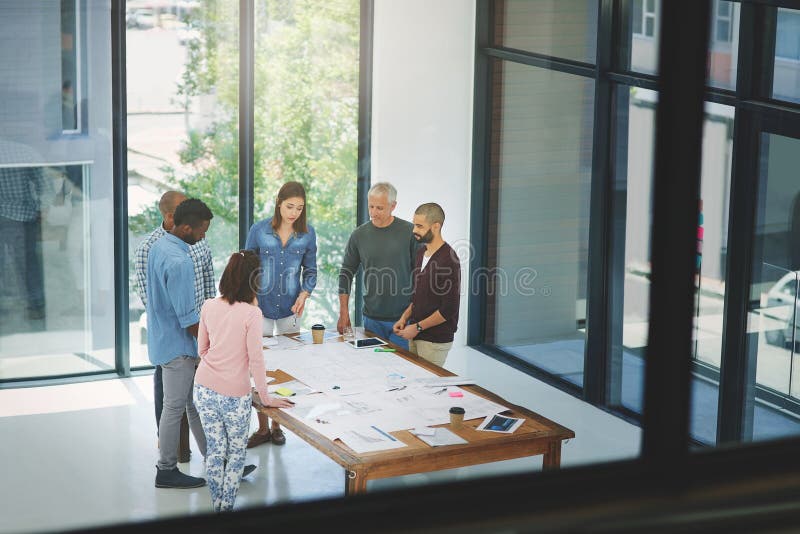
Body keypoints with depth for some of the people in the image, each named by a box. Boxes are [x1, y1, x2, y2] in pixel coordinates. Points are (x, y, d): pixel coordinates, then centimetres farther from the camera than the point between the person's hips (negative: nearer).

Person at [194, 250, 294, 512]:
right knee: (236, 453, 13)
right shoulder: (251, 313, -17)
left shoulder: (209, 306, -1)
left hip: (204, 389, 5)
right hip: (234, 394, -4)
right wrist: (265, 398, -5)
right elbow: (255, 359, -15)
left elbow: (202, 349, 9)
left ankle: (217, 507, 20)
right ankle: (227, 508, 14)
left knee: (215, 451, 14)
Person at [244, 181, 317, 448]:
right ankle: (262, 428, 10)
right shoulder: (259, 230, -6)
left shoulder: (307, 233, -1)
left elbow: (310, 270, 8)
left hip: (290, 308, 1)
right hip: (261, 306, -1)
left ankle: (277, 425, 19)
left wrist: (304, 294, -10)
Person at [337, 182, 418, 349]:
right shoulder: (359, 235, 3)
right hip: (372, 319, 2)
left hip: (403, 317, -2)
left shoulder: (409, 232, -3)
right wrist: (344, 313, 4)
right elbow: (346, 274, 9)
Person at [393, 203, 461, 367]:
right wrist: (405, 317, 6)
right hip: (416, 335, 8)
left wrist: (418, 327, -14)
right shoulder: (421, 253, 11)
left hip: (435, 341, -8)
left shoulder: (448, 260, -17)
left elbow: (449, 308, -19)